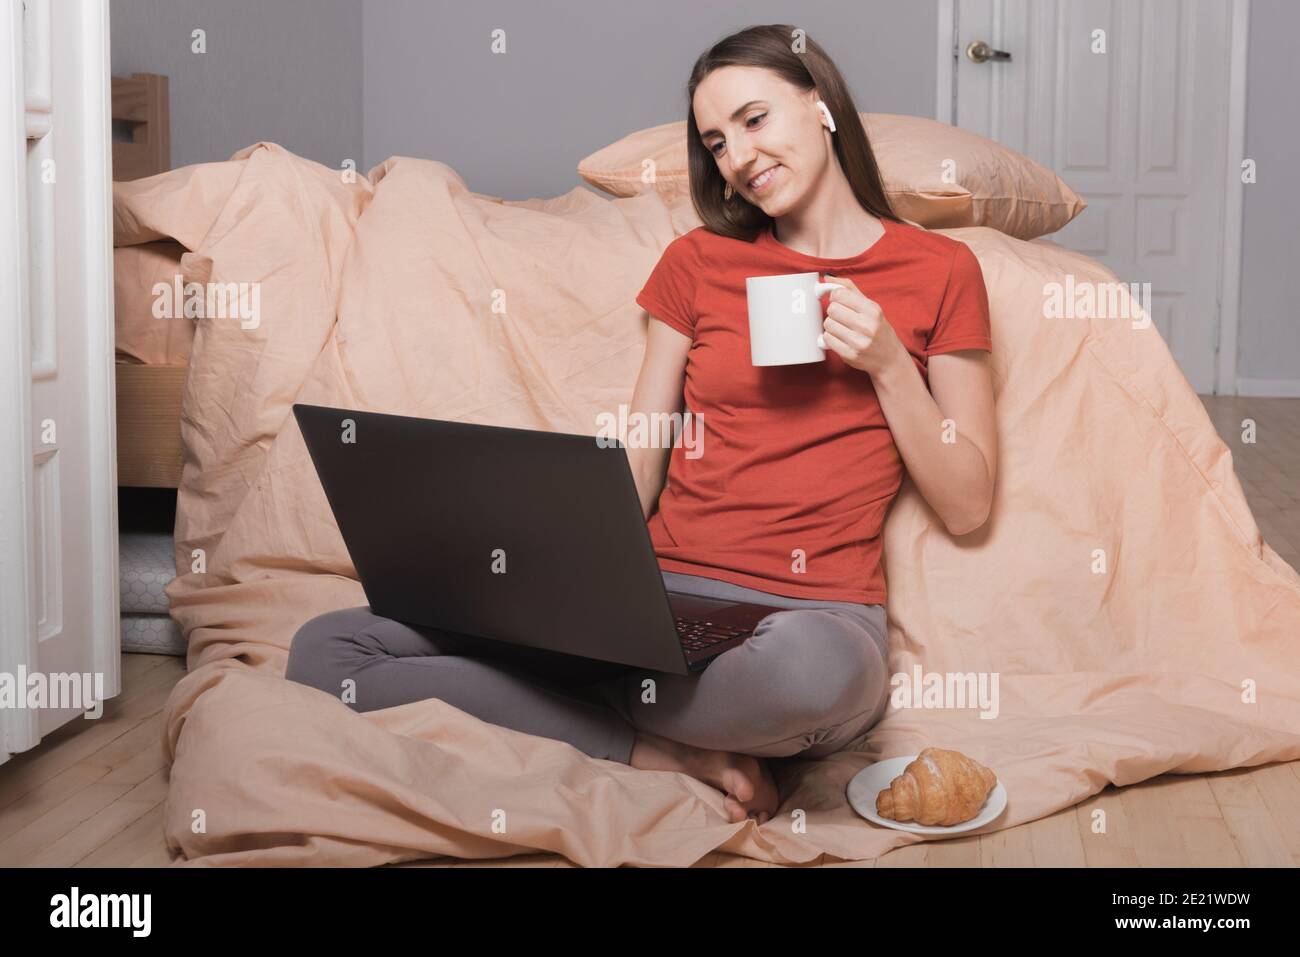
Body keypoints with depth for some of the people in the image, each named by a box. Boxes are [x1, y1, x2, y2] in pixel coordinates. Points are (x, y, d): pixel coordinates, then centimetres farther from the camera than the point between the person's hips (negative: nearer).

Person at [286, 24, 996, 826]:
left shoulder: (938, 271, 7)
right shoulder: (698, 262, 15)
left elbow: (967, 506, 6)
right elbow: (635, 473, 12)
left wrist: (887, 363, -6)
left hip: (815, 616, -3)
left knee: (808, 670, -44)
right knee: (325, 648, -14)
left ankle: (565, 704, -14)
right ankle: (680, 756, -17)